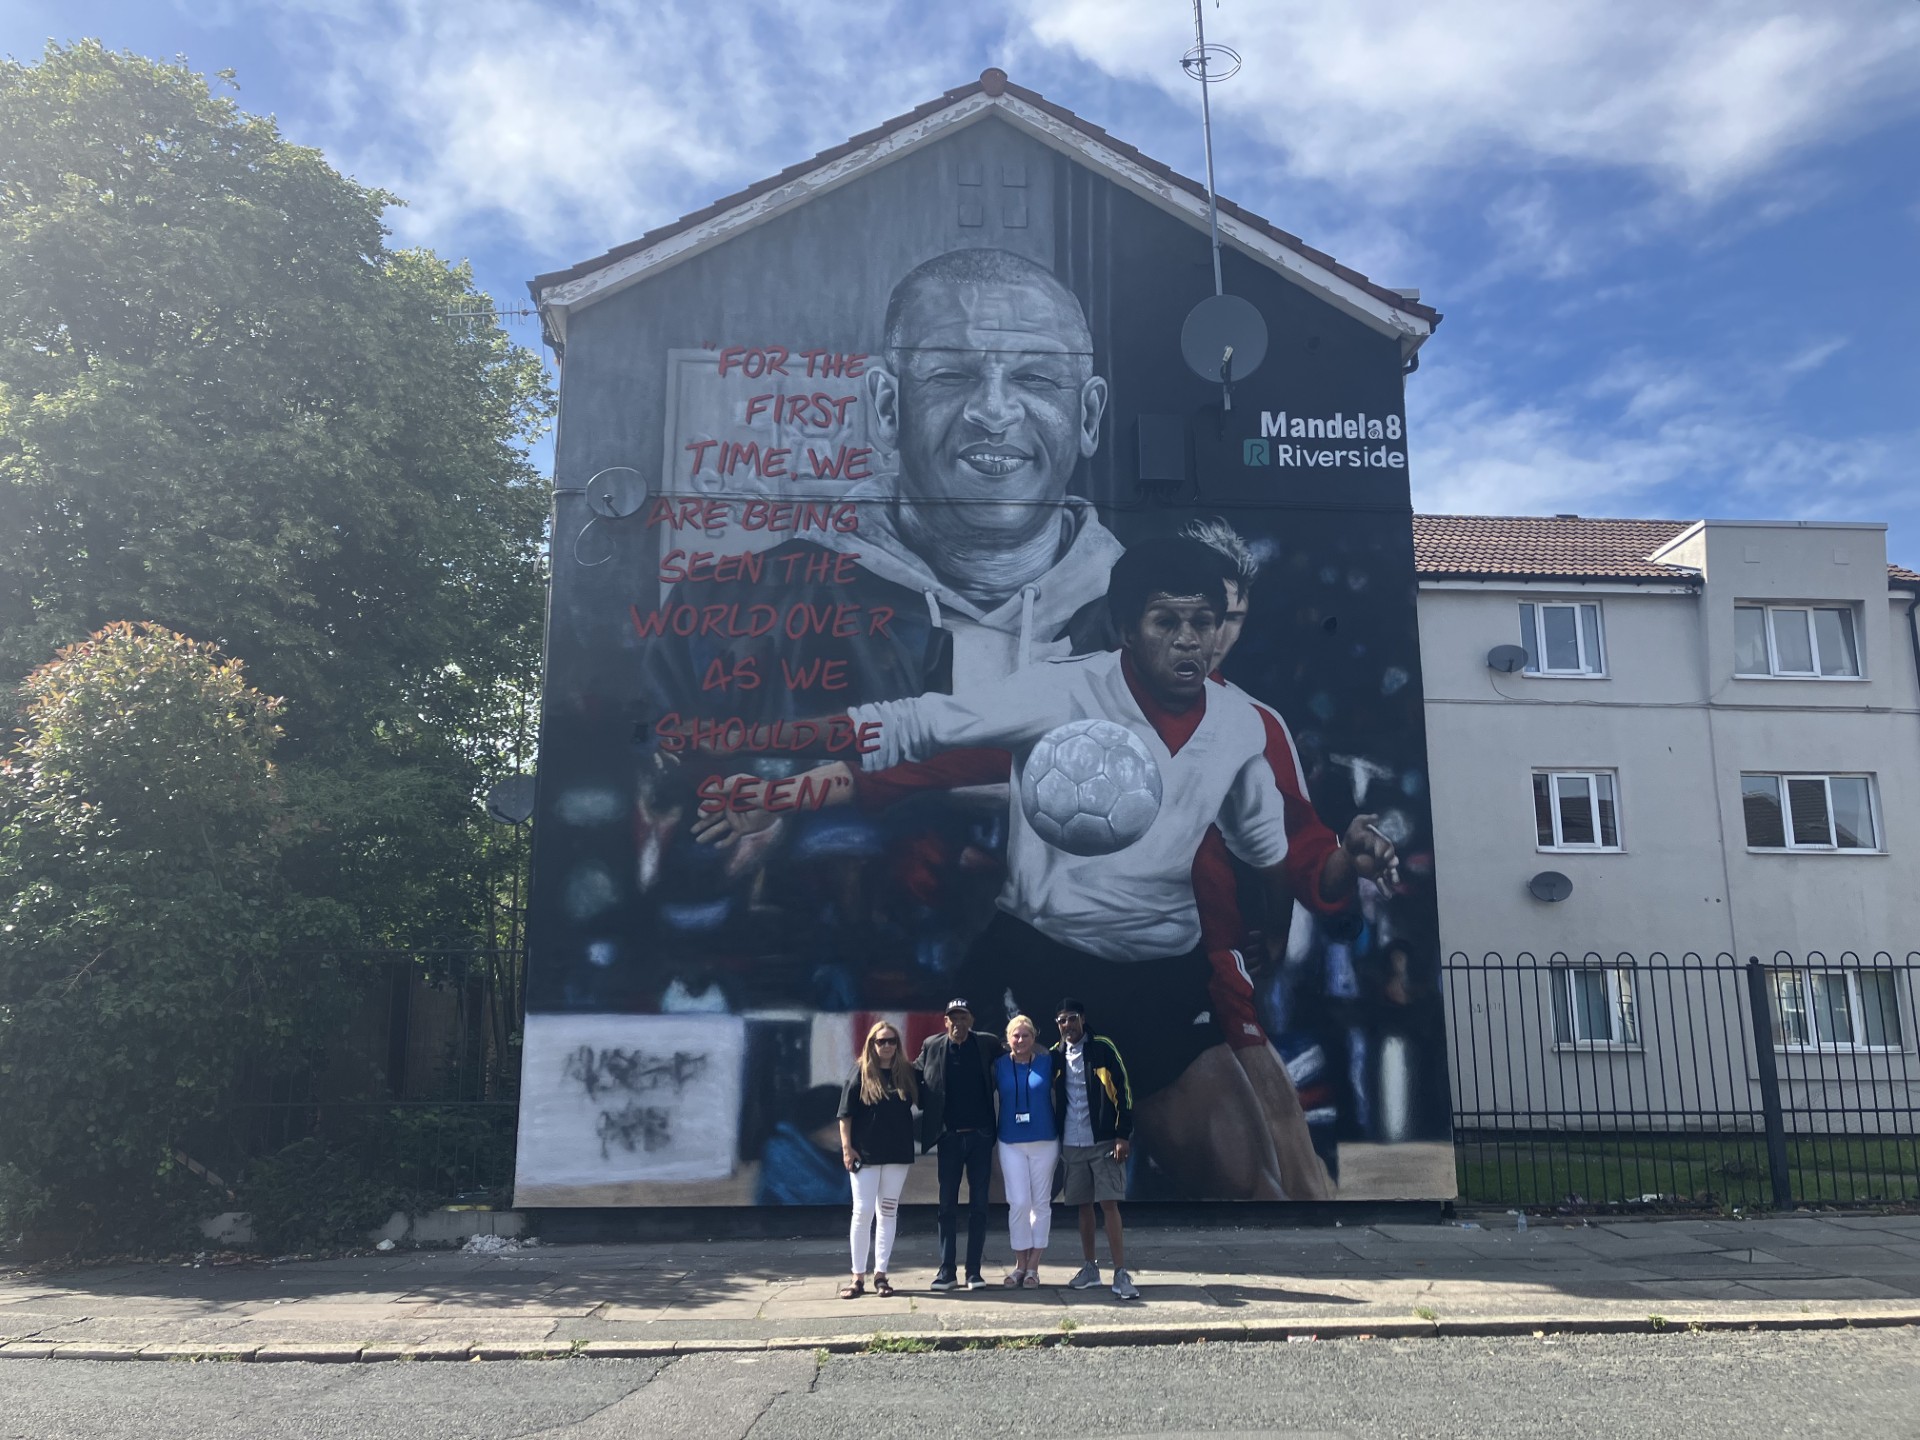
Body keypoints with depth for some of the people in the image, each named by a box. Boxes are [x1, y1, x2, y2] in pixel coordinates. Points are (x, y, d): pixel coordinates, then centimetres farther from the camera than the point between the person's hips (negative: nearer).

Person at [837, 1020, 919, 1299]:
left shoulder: (906, 1073, 4)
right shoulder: (861, 1073, -3)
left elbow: (921, 1102, 16)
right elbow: (845, 1113, -4)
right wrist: (846, 1147, -9)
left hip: (898, 1154, 3)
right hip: (865, 1154, -3)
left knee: (888, 1212, 7)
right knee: (863, 1212, -3)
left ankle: (880, 1274, 15)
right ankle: (858, 1276, 6)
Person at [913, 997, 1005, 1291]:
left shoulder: (987, 1044, -1)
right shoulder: (932, 1046, 0)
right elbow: (914, 1075, 9)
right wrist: (927, 1107, -1)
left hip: (980, 1135, 0)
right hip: (949, 1136, 0)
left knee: (979, 1204, 5)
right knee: (947, 1205, 4)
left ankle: (974, 1270, 12)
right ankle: (946, 1271, 11)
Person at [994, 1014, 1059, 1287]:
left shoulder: (1047, 1062, 0)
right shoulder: (999, 1066, 0)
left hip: (1044, 1142, 0)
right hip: (1011, 1143, 0)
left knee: (1041, 1203, 4)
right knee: (1018, 1203, -4)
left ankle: (1033, 1266, 14)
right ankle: (1020, 1263, 10)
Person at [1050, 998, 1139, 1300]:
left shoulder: (1103, 1048, -5)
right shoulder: (1056, 1055, 6)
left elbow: (1123, 1091, -7)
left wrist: (1123, 1136, -11)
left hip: (1104, 1141, -4)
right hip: (1071, 1144, 4)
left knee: (1109, 1204, -6)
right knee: (1084, 1205, 10)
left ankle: (1121, 1273, -4)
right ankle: (1090, 1267, 21)